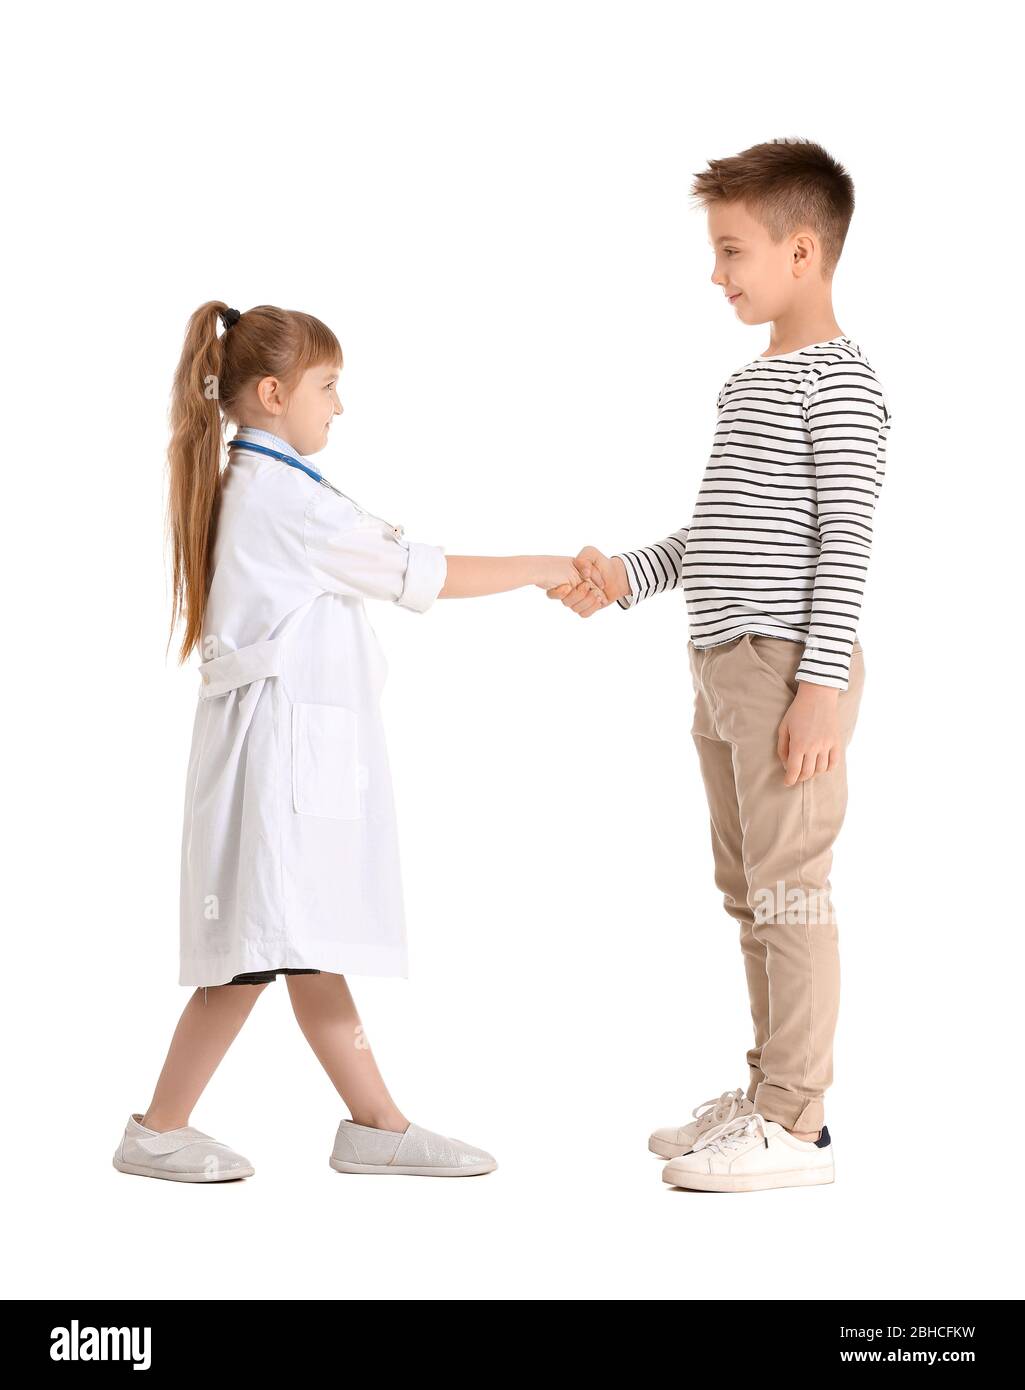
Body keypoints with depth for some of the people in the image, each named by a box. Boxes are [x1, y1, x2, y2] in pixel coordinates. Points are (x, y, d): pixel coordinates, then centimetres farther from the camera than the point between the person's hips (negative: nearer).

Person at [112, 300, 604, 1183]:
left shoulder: (245, 489, 17)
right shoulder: (288, 497, -14)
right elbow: (425, 575, -11)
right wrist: (546, 569, -2)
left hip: (295, 748, 10)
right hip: (280, 742, -10)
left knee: (307, 945, 9)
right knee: (268, 944, -8)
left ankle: (377, 1124, 12)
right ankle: (159, 1130, -2)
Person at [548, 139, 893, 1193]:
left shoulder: (838, 383, -10)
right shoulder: (750, 381, 19)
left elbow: (845, 542, -16)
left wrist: (822, 683, -20)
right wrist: (630, 576, 14)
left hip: (789, 668, -10)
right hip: (725, 668, 10)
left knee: (790, 887, -6)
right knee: (746, 890, 13)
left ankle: (796, 1125, 0)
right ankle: (769, 1090, 24)